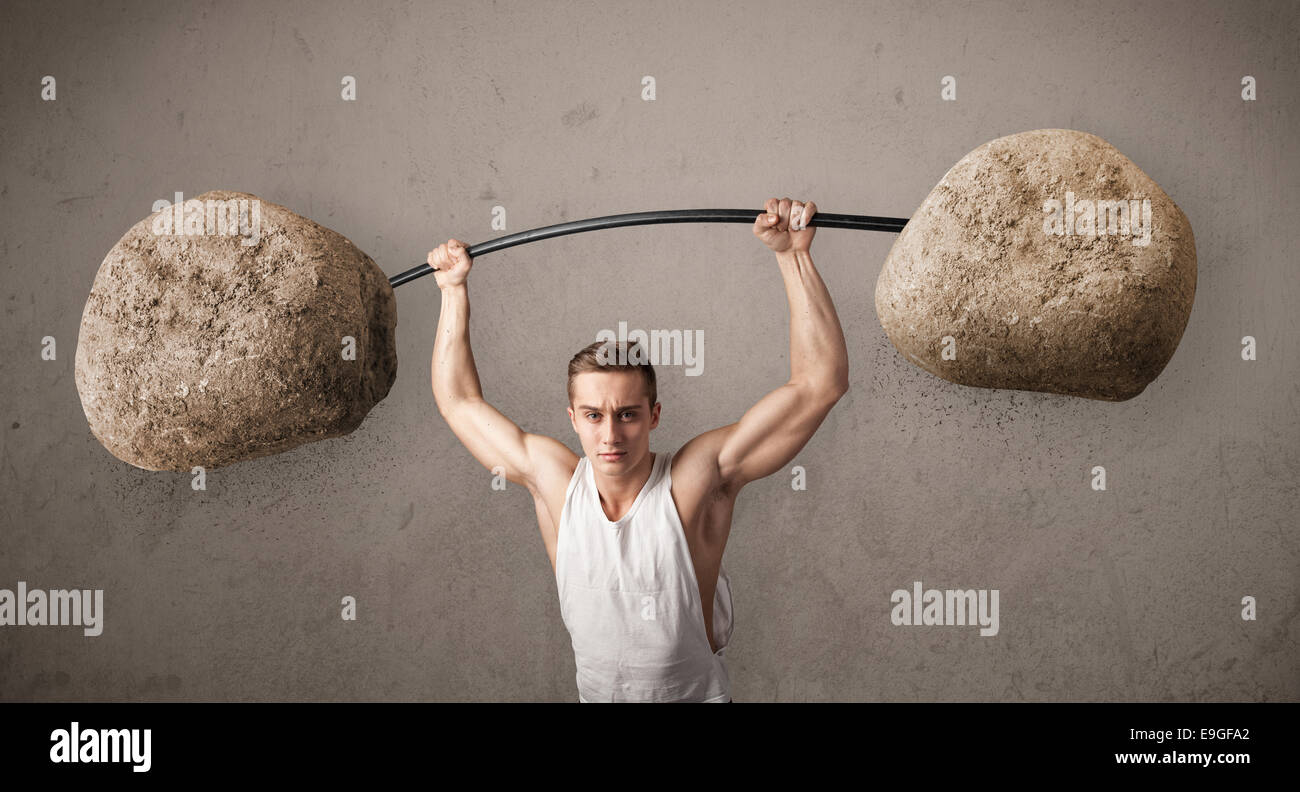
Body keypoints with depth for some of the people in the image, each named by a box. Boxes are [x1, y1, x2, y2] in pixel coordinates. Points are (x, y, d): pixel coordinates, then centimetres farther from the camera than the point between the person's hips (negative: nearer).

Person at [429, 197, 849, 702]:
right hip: (593, 694, 3)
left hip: (696, 692, -3)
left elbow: (820, 382, -16)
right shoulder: (554, 478, -3)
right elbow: (460, 401, 11)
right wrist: (454, 291, 12)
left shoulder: (696, 478, -13)